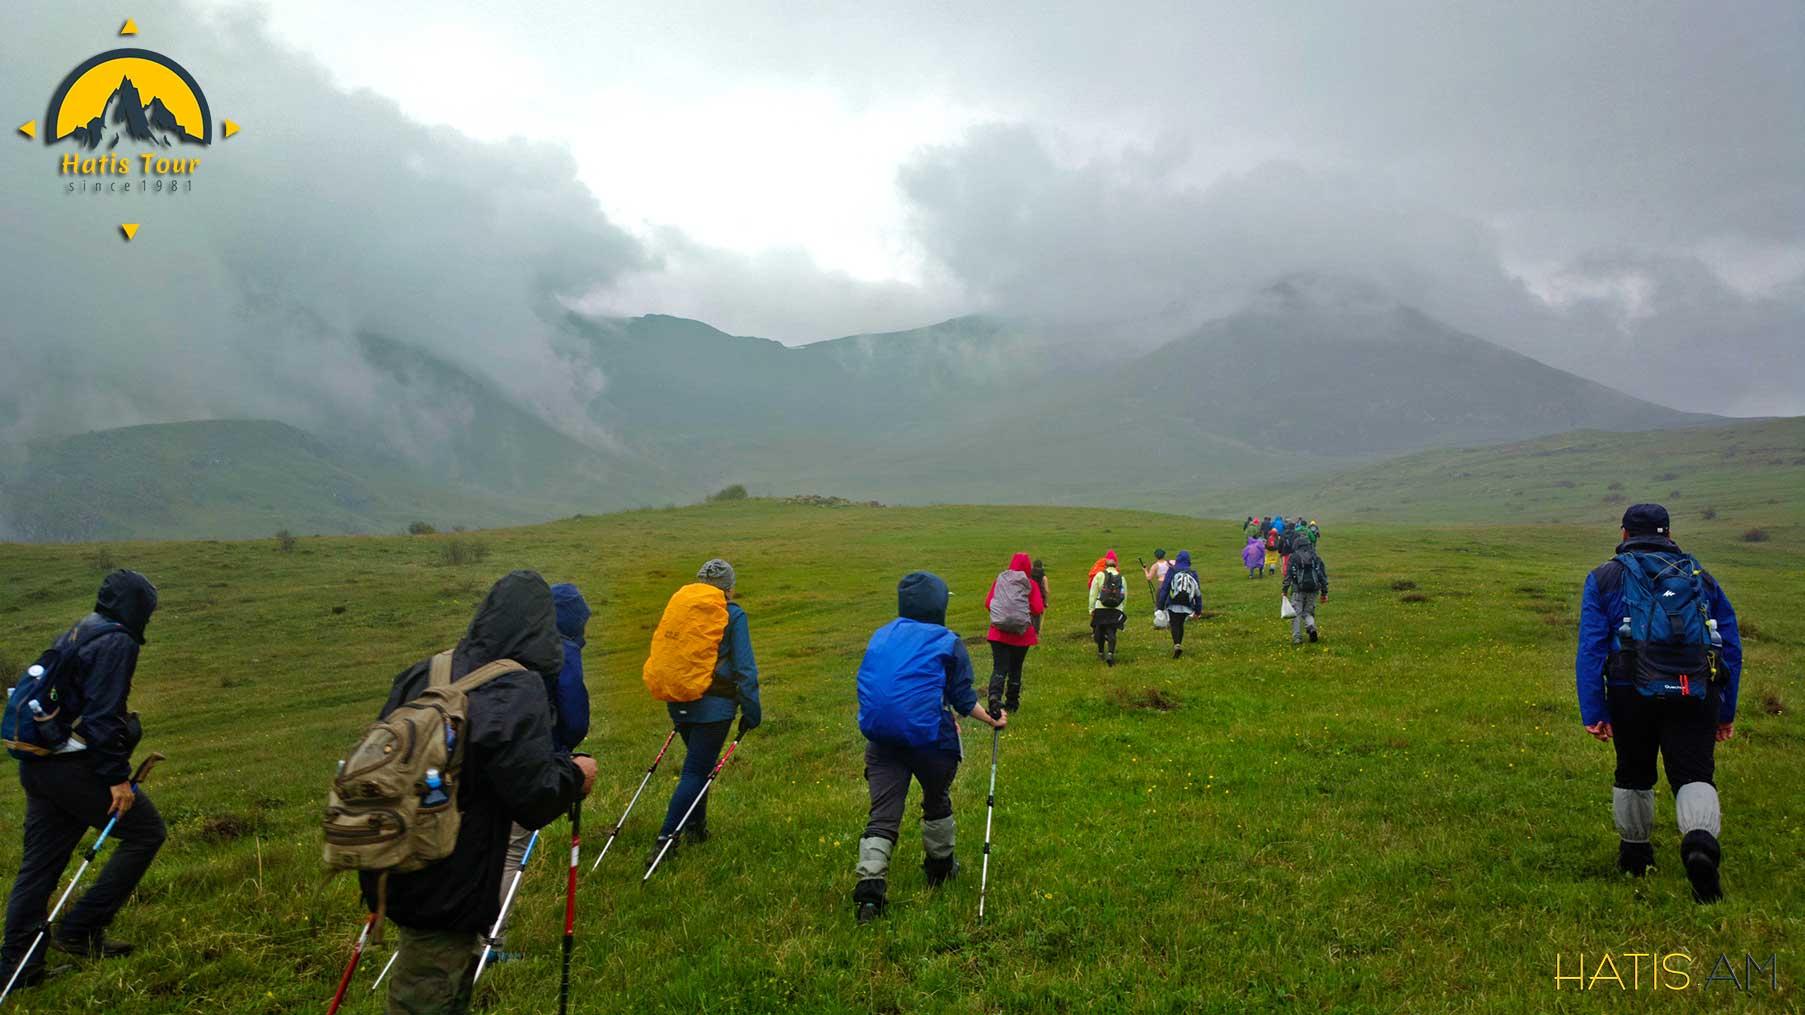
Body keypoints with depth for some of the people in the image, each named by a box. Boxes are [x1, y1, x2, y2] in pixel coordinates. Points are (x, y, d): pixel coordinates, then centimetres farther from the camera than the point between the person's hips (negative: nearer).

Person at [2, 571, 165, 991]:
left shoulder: (73, 636, 18)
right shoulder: (116, 642, -12)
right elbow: (102, 715, -20)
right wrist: (118, 777, -18)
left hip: (37, 764, 10)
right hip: (74, 766, -9)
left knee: (40, 862, 13)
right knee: (146, 830, 3)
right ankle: (80, 929, 3)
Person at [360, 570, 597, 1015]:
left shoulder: (422, 674, 1)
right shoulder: (518, 690, -20)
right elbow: (534, 798, -22)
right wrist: (574, 775, -3)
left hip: (396, 873, 7)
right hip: (449, 890, -7)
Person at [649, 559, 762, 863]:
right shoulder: (733, 616, -8)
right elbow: (745, 669, -9)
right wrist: (751, 710, -2)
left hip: (680, 704, 6)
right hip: (714, 707, -6)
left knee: (698, 765, 23)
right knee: (696, 772, -3)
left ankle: (696, 828, 31)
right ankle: (665, 840, -9)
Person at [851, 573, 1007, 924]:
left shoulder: (880, 637, 11)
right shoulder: (947, 642, -2)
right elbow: (964, 697, 2)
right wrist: (992, 719, 18)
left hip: (880, 738, 3)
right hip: (929, 737, -2)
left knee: (882, 815, 2)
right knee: (937, 802, 23)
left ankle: (868, 887, -14)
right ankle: (940, 866, 40)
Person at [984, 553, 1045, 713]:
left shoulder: (999, 580, -2)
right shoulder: (1031, 584, -7)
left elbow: (987, 603, 0)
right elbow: (1038, 609, -11)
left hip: (999, 633, 0)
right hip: (1021, 634, 0)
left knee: (999, 668, -4)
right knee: (1015, 669, 14)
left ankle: (994, 696, -28)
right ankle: (1011, 704, 22)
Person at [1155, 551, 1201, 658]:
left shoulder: (1172, 571, -1)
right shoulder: (1193, 574, 9)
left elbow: (1164, 589, -5)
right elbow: (1198, 593, 11)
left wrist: (1160, 606, -2)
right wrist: (1198, 610, 16)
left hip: (1174, 605, -3)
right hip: (1187, 606, 3)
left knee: (1174, 625, -5)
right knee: (1180, 624, 20)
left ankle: (1177, 645, -27)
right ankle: (1178, 644, 23)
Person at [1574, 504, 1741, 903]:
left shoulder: (1604, 578, 7)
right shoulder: (1702, 578, 16)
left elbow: (1590, 650, -2)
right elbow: (1732, 648, 15)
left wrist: (1593, 713, -2)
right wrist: (1726, 712, 20)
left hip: (1632, 694, 0)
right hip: (1695, 696, 1)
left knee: (1633, 775, 17)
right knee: (1694, 776, -1)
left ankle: (1634, 853, 31)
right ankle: (1701, 842, -28)